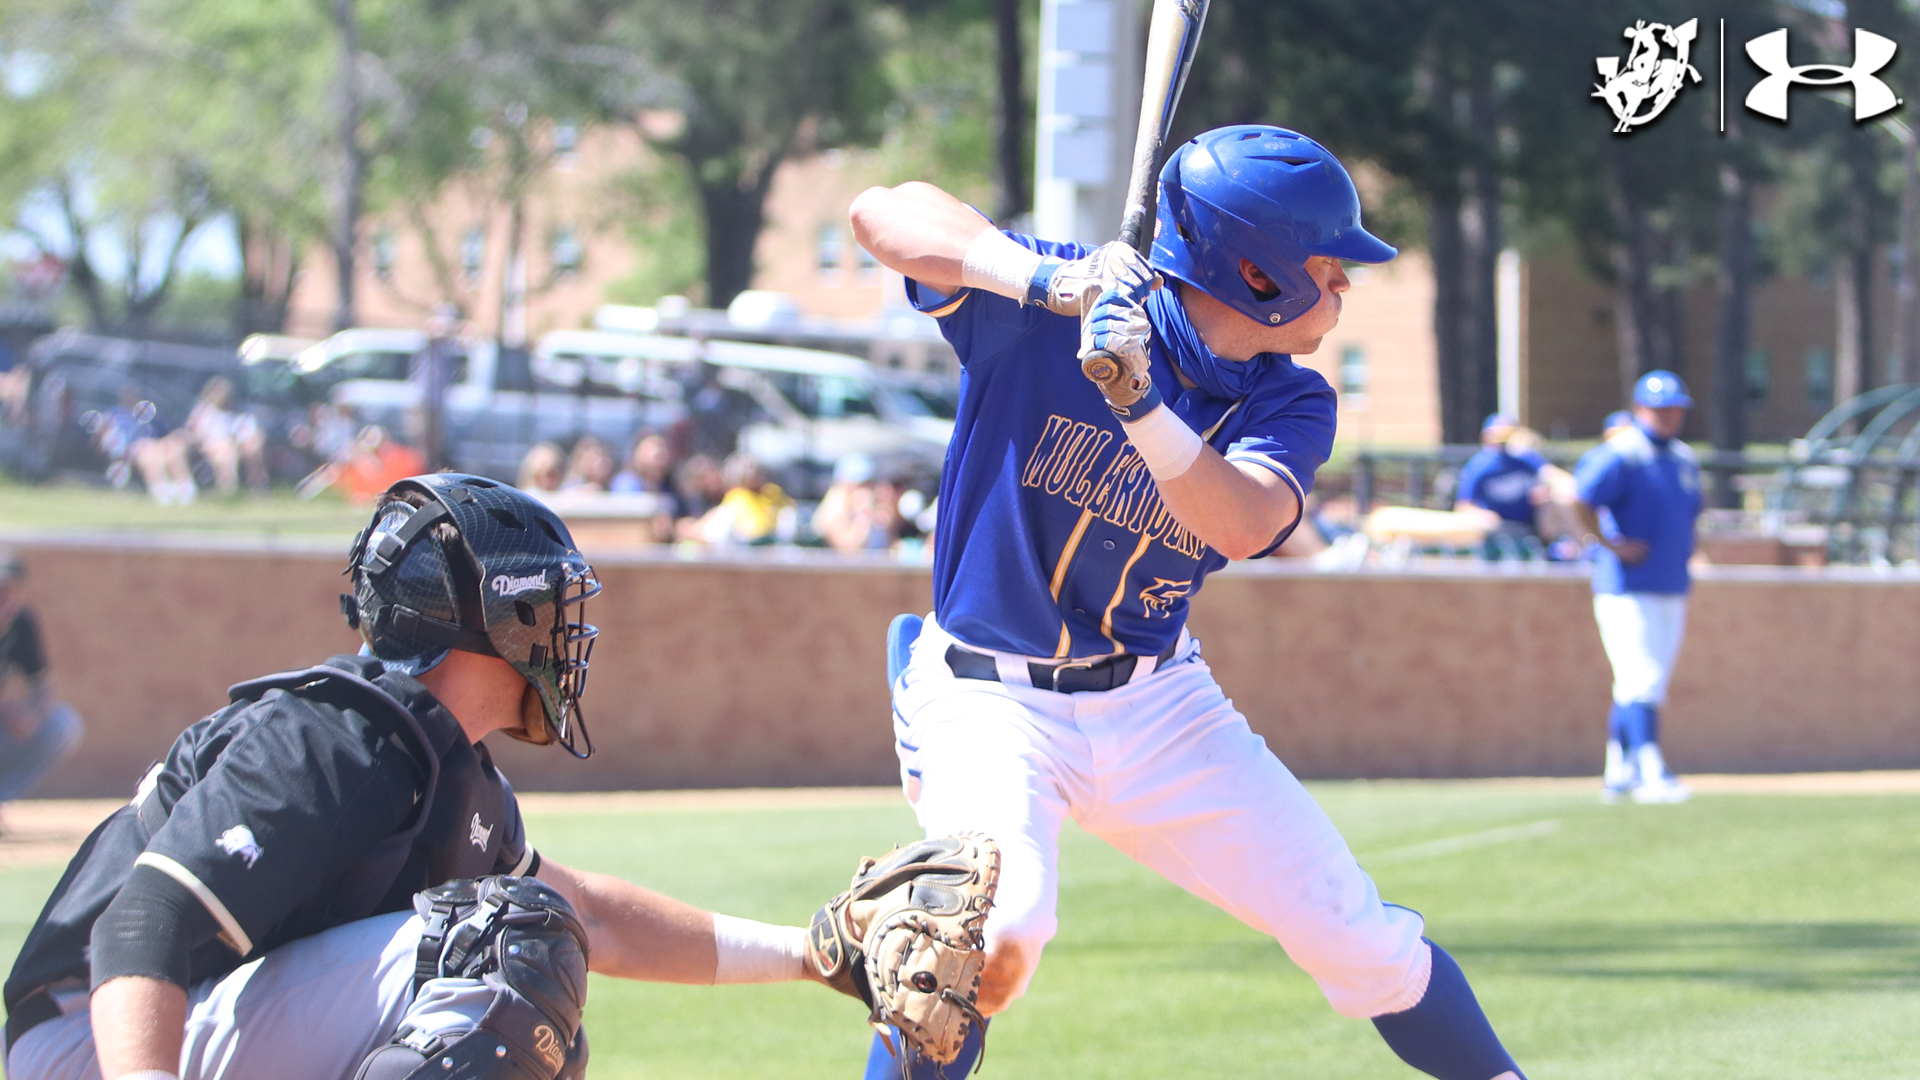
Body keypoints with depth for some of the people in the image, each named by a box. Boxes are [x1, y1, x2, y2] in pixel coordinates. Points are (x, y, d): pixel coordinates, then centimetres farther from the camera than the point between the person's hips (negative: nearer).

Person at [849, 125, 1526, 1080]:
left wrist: (1137, 398, -38)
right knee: (999, 929, -32)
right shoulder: (1047, 312, -14)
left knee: (1361, 939, 5)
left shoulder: (1289, 404, -4)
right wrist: (1049, 280, -37)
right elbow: (884, 213, -24)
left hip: (1158, 705, 4)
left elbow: (1240, 526, -24)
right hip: (989, 698, -4)